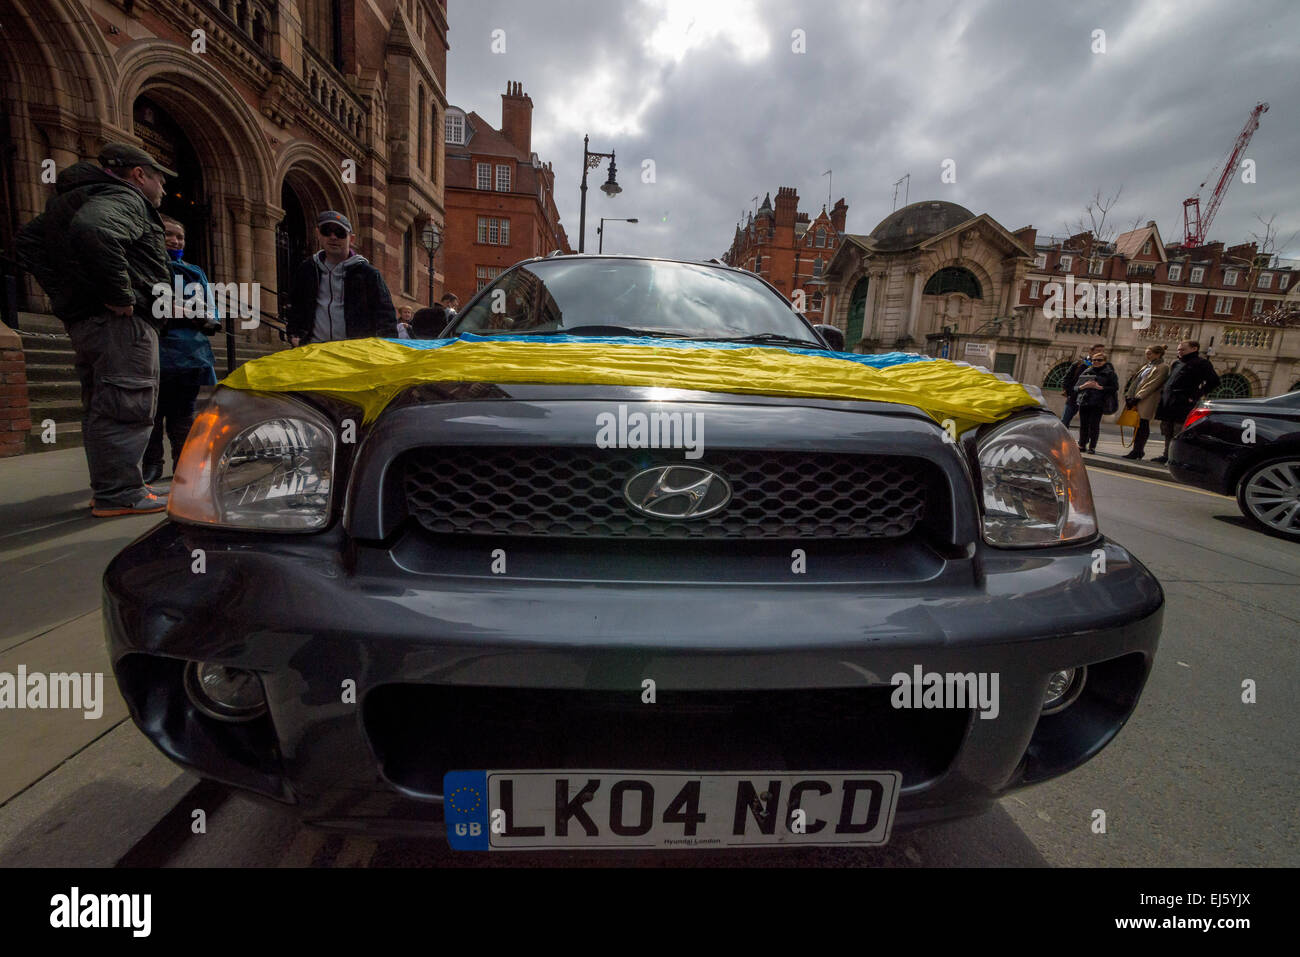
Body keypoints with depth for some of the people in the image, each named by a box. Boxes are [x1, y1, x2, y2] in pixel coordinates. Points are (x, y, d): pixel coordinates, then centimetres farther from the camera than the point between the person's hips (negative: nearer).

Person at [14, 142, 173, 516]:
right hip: (122, 320, -10)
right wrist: (119, 294, -23)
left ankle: (107, 489, 19)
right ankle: (120, 494, -10)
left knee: (99, 408, 12)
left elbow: (28, 241, 28)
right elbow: (92, 231, -28)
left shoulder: (69, 201, 26)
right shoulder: (124, 198, -7)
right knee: (127, 406, -10)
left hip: (81, 319, 10)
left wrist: (64, 292, 19)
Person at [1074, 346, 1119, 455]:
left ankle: (1092, 447, 1)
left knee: (1094, 425, -5)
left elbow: (1115, 388, -5)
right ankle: (1082, 445, 15)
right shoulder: (1086, 372, 15)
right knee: (1083, 425, 6)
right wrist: (1083, 386, -8)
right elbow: (1076, 387, 14)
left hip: (1098, 404, -4)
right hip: (1084, 402, 4)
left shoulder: (1109, 373, 5)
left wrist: (1099, 387, -15)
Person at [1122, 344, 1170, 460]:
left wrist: (1137, 398, -16)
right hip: (1137, 400, 8)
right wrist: (1129, 396, 6)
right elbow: (1136, 381, 19)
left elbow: (1153, 384, -11)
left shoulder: (1163, 367, -3)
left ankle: (1137, 452, -7)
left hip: (1146, 402, -8)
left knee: (1142, 426, -8)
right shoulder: (1147, 366, 23)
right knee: (1137, 425, 5)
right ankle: (1138, 451, 8)